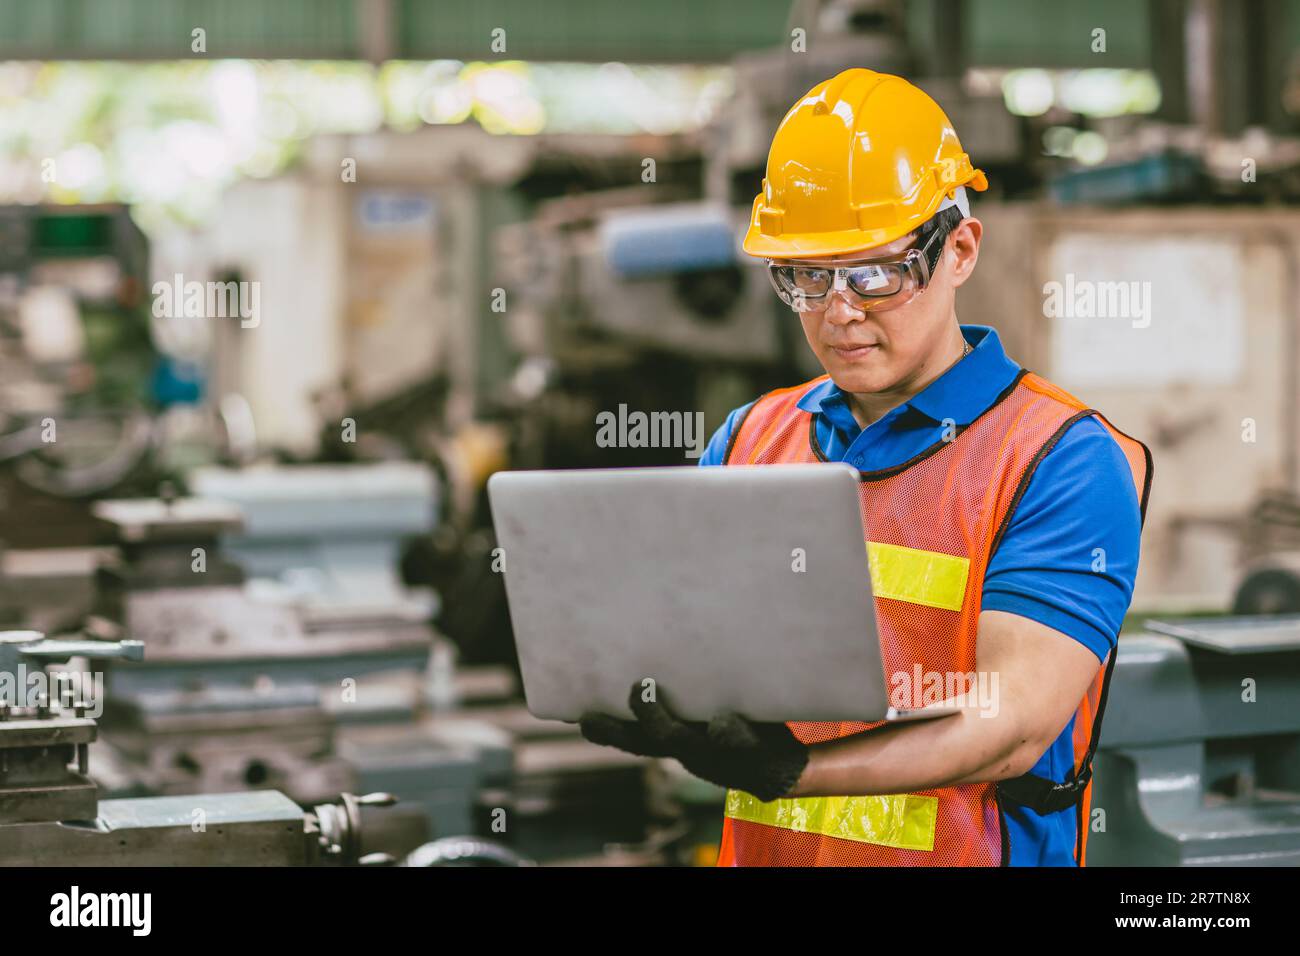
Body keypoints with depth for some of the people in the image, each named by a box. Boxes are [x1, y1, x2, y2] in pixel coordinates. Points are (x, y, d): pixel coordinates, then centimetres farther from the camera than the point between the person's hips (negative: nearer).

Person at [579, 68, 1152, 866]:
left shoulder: (1063, 461, -3)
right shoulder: (749, 439, 14)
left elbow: (1013, 722, -13)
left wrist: (786, 770, -26)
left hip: (962, 847, -5)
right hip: (762, 848, 5)